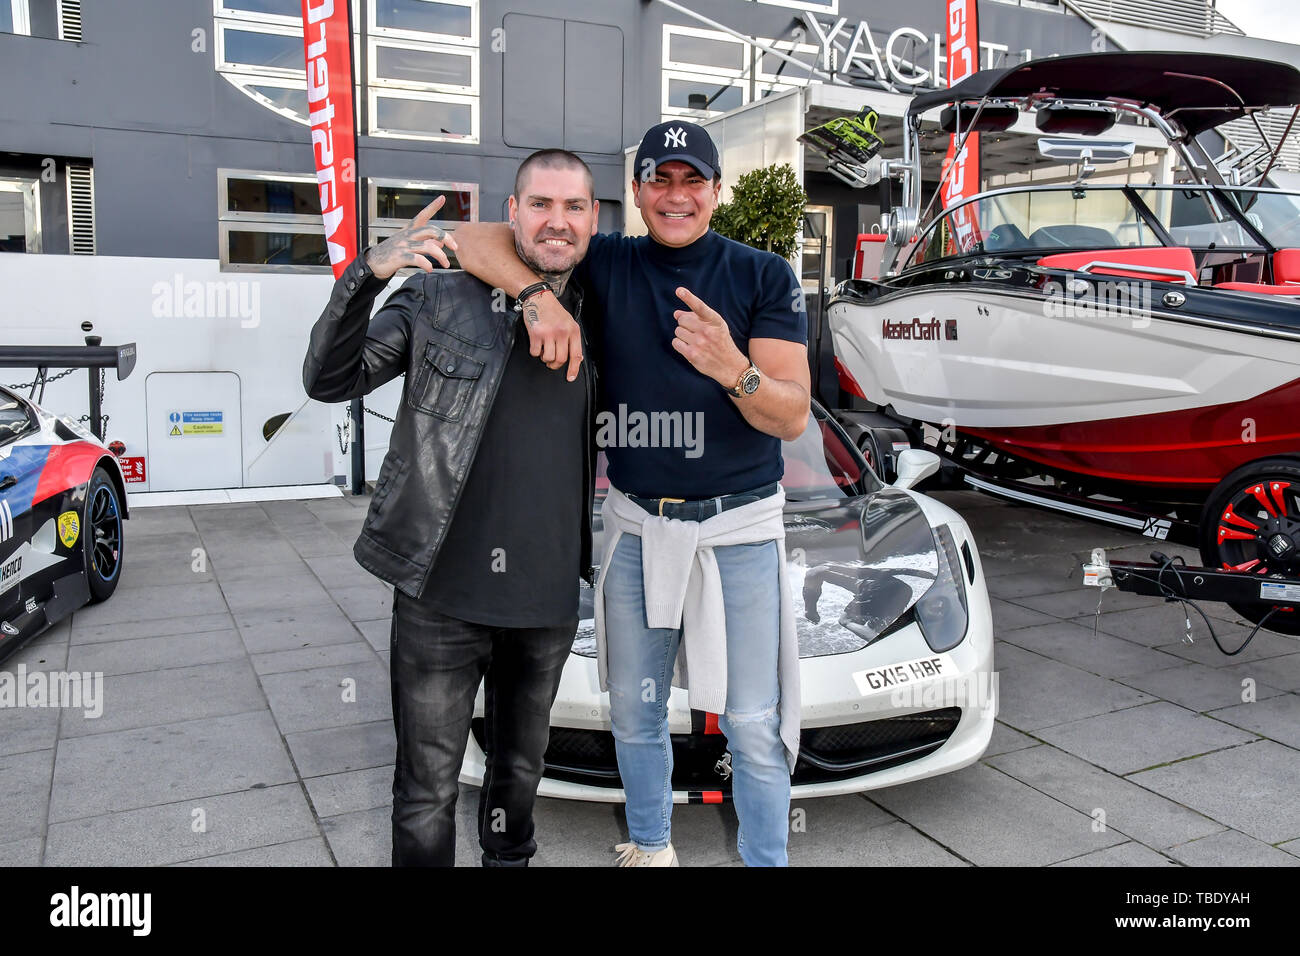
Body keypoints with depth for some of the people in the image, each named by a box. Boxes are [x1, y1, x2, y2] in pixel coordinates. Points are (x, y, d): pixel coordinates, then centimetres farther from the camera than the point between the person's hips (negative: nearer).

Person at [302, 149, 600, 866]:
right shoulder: (440, 297, -4)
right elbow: (329, 381, -9)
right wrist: (367, 275, -23)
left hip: (549, 596, 4)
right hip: (442, 594, -3)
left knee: (520, 766, 23)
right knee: (427, 791, 7)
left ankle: (509, 855, 47)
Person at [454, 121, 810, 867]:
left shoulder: (765, 277, -4)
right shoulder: (604, 267, 0)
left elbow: (793, 416, -11)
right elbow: (475, 241, -4)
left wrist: (735, 370, -32)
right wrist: (539, 293, -23)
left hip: (741, 529, -2)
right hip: (636, 525, 3)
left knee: (754, 725, 3)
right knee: (634, 712, 15)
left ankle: (767, 859, 25)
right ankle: (651, 846, 37)